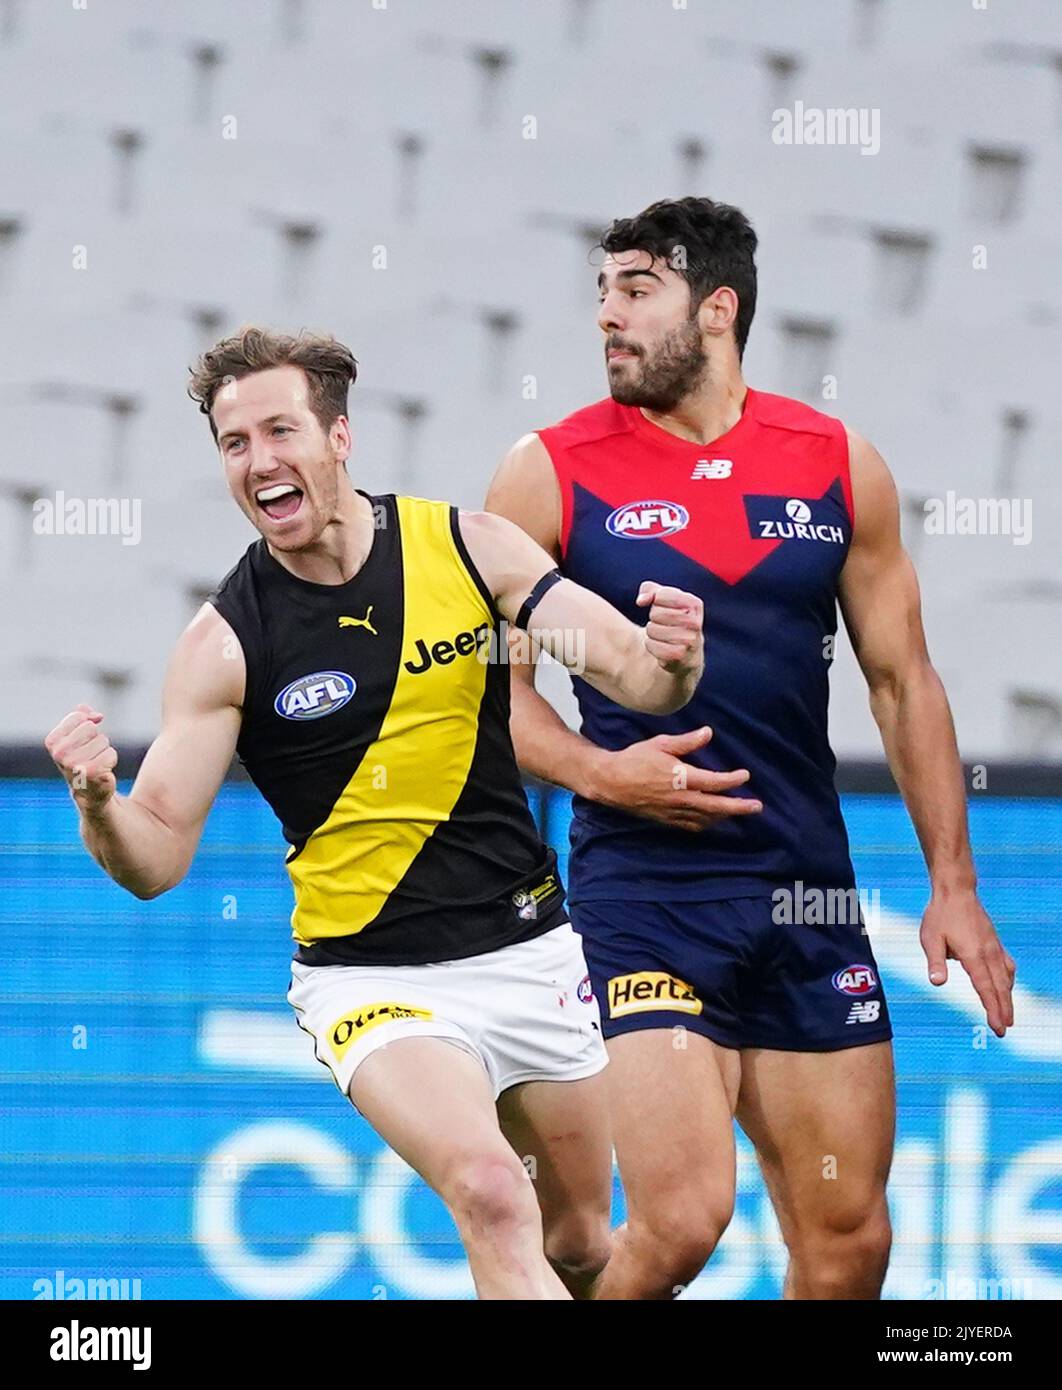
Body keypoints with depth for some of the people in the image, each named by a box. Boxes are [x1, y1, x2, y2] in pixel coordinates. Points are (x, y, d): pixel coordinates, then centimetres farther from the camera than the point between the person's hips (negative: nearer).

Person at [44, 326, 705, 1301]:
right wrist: (99, 802, -32)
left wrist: (671, 661, -28)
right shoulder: (226, 643, -10)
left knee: (579, 1245, 14)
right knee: (493, 1198, -28)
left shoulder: (472, 548, -4)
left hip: (529, 951, 3)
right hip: (372, 979, -3)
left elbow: (634, 677, -4)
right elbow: (156, 859, -10)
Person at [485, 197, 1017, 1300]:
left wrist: (953, 885, 7)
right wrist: (599, 771, -14)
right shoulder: (550, 472, -1)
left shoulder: (840, 466, 6)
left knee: (848, 1241, 3)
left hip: (808, 896, 3)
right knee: (681, 1220, -18)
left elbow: (903, 682, 12)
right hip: (642, 892, -3)